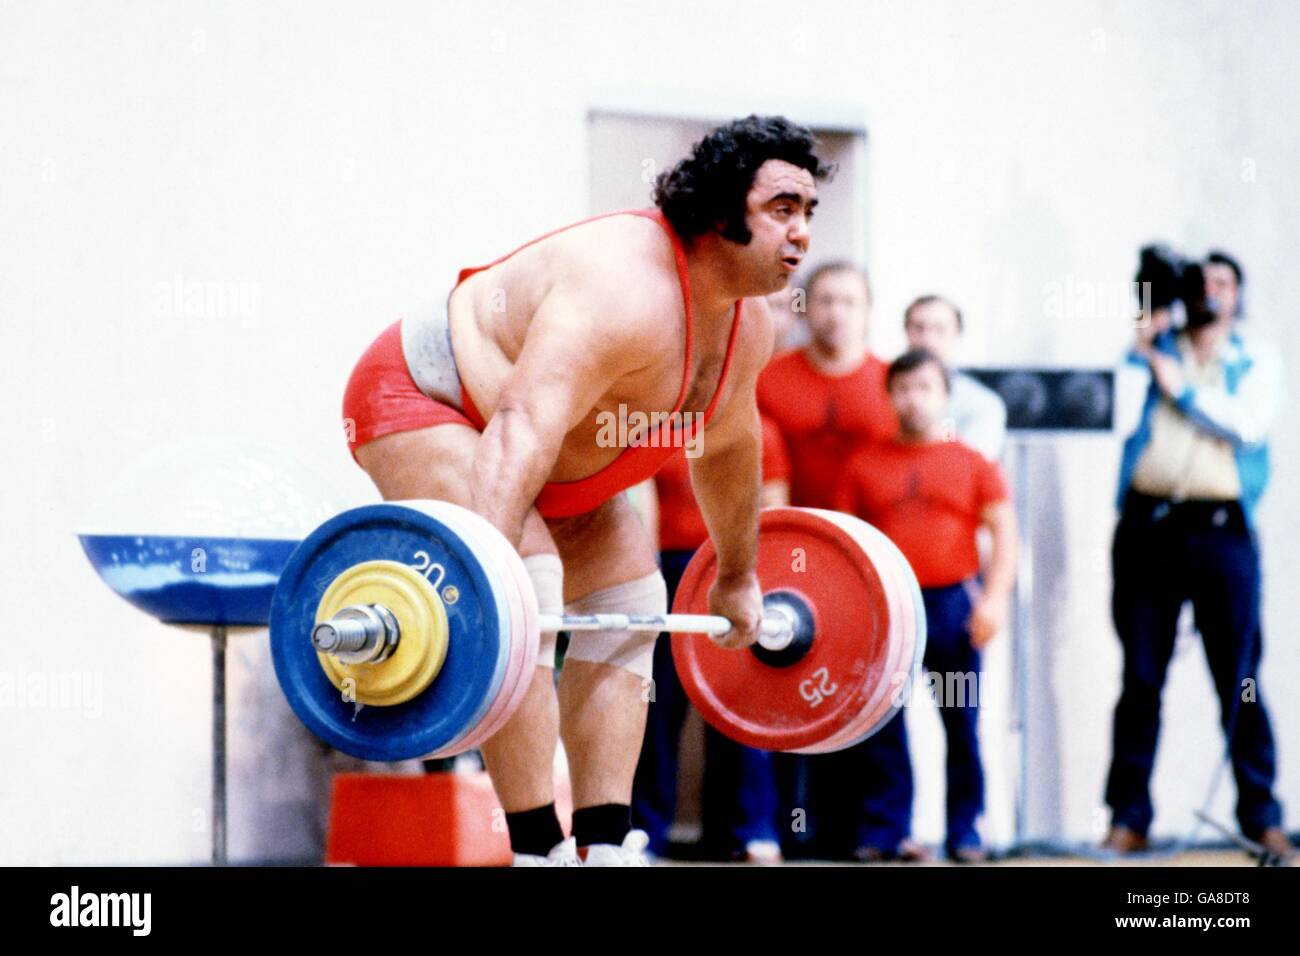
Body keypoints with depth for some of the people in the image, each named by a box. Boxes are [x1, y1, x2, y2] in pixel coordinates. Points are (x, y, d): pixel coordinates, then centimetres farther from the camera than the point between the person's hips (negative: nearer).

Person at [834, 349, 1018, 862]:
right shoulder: (866, 463, 8)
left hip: (953, 603, -1)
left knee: (961, 722, 2)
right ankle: (883, 831, 7)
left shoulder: (973, 463, 5)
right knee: (882, 725, 1)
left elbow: (1004, 533, 1)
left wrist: (995, 598, -10)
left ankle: (964, 832, 9)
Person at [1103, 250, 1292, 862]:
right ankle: (1129, 817, 5)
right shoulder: (1157, 349, 17)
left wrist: (1182, 388, -5)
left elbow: (1250, 423, -4)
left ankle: (1261, 815, 3)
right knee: (1141, 678, 2)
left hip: (1222, 529, -1)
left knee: (1239, 679, -3)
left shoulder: (1257, 359, 14)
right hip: (1148, 524, 1)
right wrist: (1138, 345, -2)